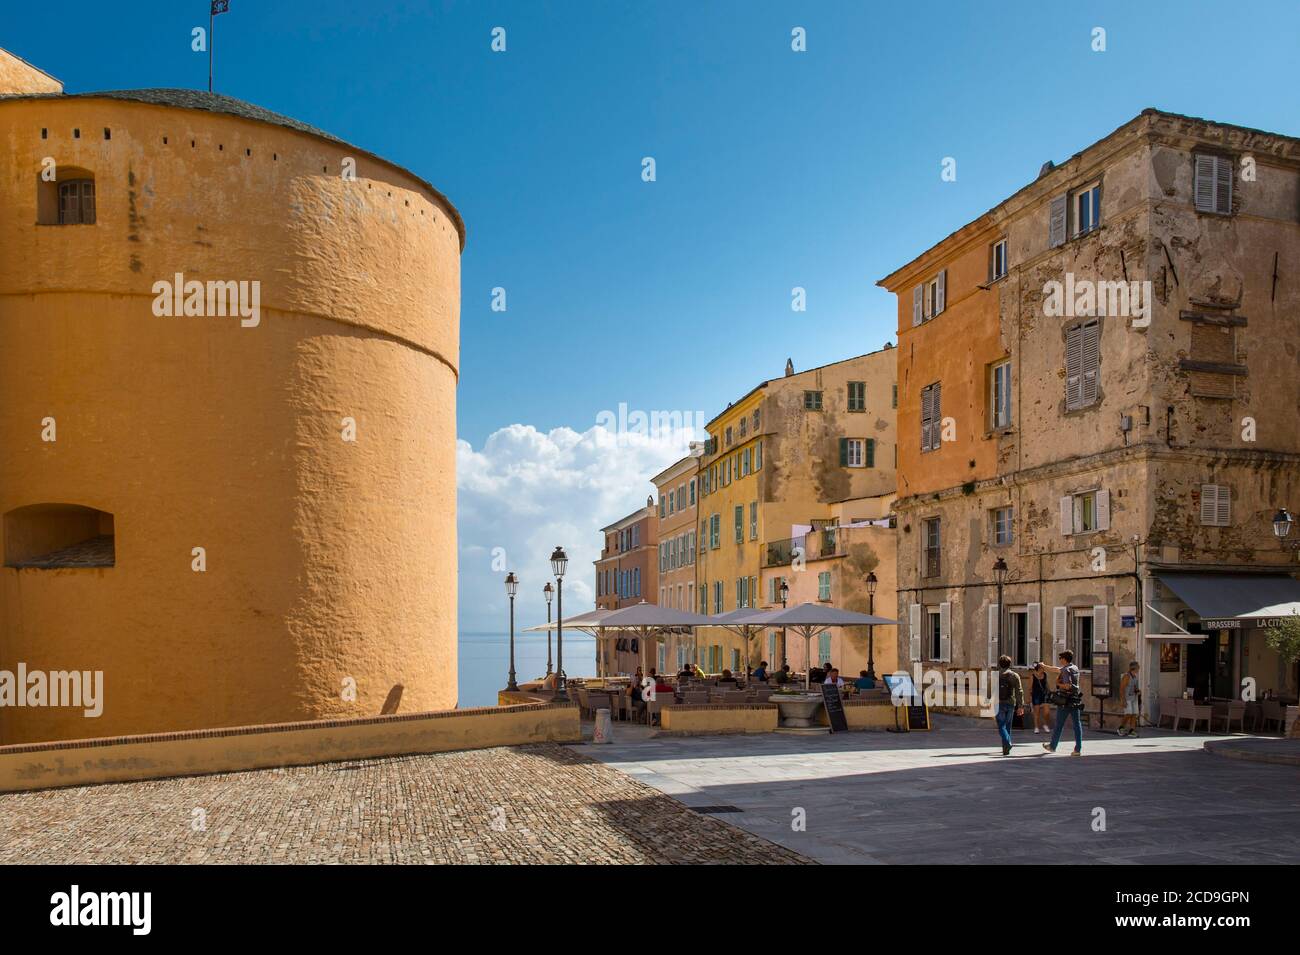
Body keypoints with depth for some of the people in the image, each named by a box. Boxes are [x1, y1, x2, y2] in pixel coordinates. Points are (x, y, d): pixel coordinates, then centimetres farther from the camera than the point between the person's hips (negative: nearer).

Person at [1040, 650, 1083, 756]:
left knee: (1059, 725, 5)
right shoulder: (1075, 668, 12)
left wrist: (1058, 684, -6)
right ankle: (1078, 749, -1)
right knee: (1077, 724, 2)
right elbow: (1057, 669, 26)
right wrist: (1044, 666, 35)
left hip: (1065, 701, -7)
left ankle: (1052, 746, 17)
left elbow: (1068, 686, -24)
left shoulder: (1066, 670, -13)